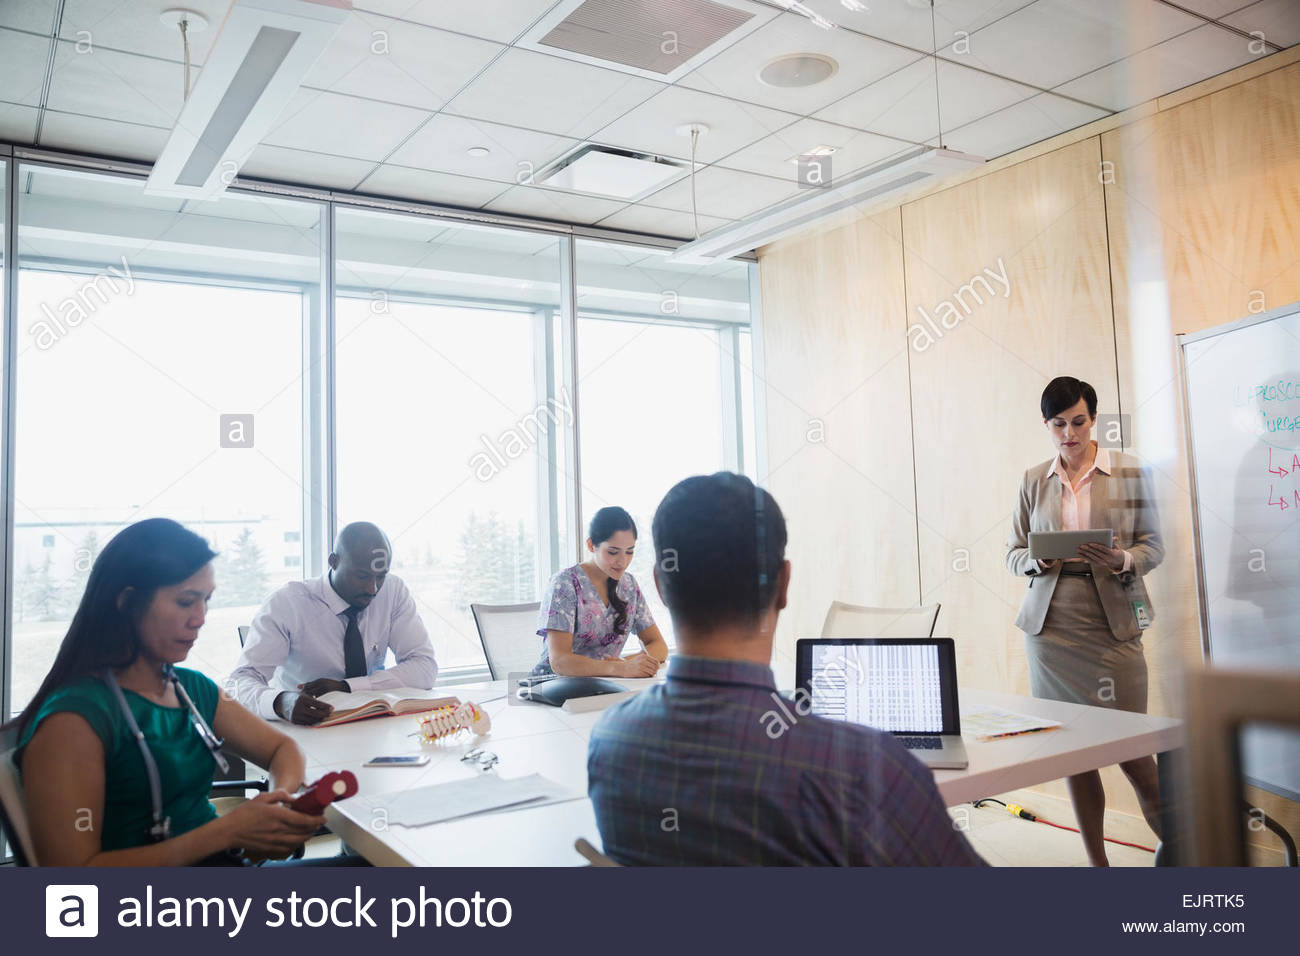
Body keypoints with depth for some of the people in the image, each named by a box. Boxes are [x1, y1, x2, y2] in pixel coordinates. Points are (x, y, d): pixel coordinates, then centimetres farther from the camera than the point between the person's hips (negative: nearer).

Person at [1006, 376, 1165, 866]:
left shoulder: (1129, 472, 5)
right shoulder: (1033, 480, 10)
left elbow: (1153, 545, 5)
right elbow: (1013, 552, 12)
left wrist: (1123, 561, -16)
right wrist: (1039, 560, -10)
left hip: (1112, 622, -2)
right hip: (1051, 626, 2)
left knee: (1131, 751, -4)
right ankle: (1097, 863, 20)